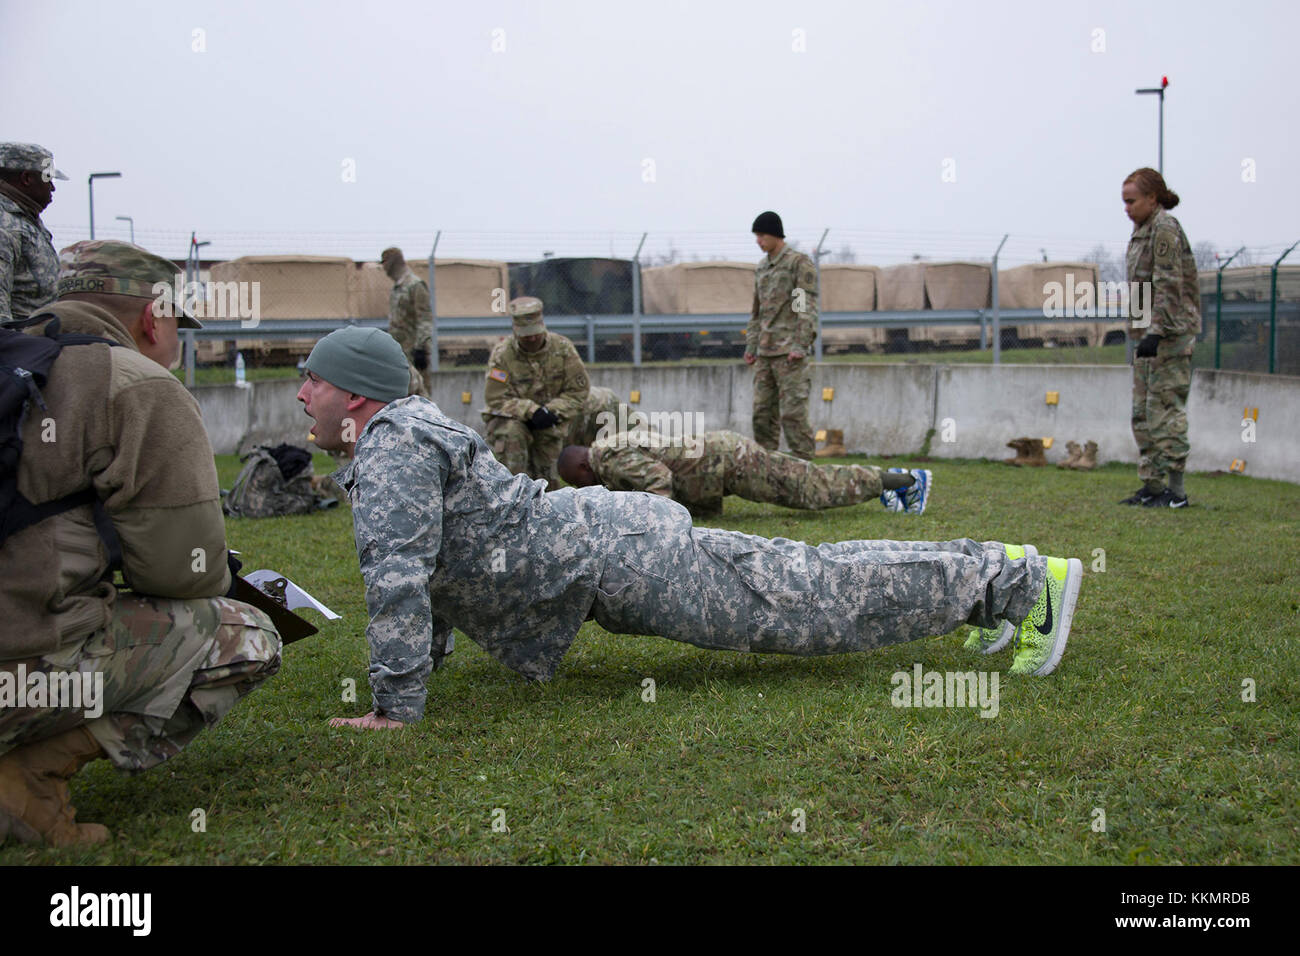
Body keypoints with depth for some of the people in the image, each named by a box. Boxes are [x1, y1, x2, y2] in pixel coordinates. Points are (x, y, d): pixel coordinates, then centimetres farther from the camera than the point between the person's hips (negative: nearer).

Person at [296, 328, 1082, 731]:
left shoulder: (391, 447, -14)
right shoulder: (408, 430, 17)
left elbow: (397, 578, -26)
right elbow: (438, 563, 32)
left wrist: (397, 705, -22)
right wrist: (425, 656, 29)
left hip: (618, 560, -9)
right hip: (601, 540, 9)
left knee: (810, 600, -6)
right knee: (794, 586, 14)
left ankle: (1022, 583, 0)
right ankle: (989, 577, 22)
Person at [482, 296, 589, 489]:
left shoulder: (562, 348, -10)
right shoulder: (502, 353, -17)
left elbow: (579, 390, -8)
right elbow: (495, 398, -17)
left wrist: (553, 412, -23)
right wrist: (532, 411, -29)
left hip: (549, 422, 2)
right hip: (513, 417, -2)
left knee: (546, 478, -3)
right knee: (511, 435, -37)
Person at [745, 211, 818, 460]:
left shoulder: (800, 263, -3)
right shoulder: (761, 269, 19)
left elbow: (808, 307, -10)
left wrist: (801, 346, -18)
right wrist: (750, 346, 15)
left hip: (790, 354, -7)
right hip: (765, 354, 7)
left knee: (793, 411, -10)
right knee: (763, 412, 4)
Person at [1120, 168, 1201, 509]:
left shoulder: (1165, 229, -11)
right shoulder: (1143, 230, 17)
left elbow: (1169, 286, -18)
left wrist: (1156, 333, -23)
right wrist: (1145, 333, 17)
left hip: (1171, 332, -10)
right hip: (1150, 332, 10)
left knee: (1166, 409, -10)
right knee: (1143, 412, 10)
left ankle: (1175, 490, -7)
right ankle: (1152, 485, 15)